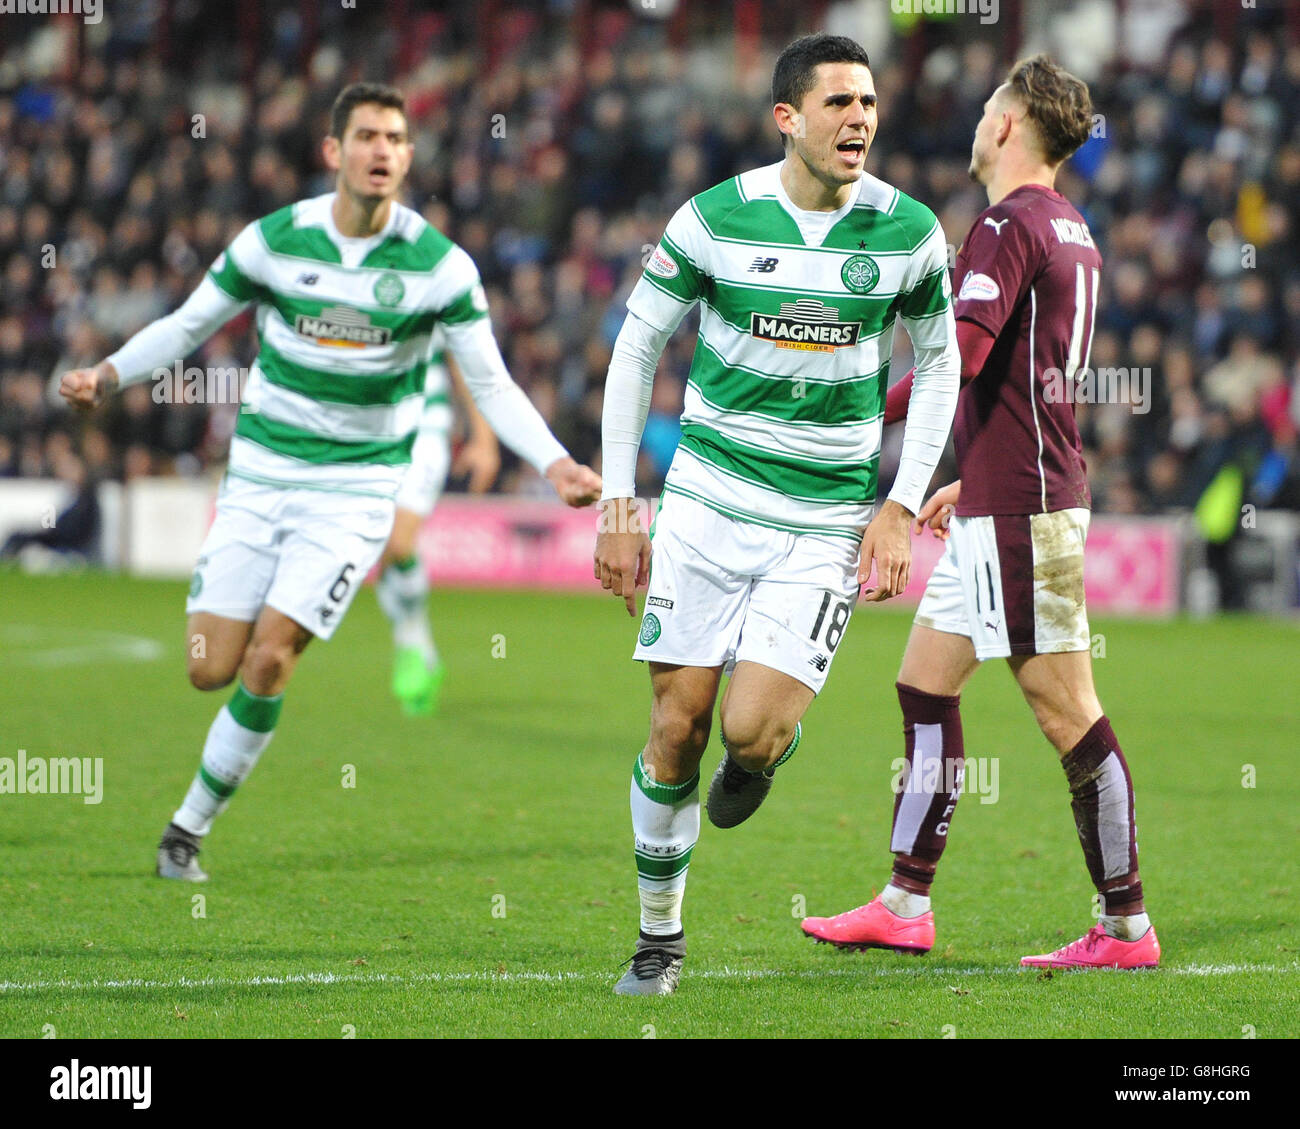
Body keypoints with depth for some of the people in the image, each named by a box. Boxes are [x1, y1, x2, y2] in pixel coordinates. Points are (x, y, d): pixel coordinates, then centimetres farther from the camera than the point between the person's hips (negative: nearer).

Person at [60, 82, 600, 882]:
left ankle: (192, 824, 5)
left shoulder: (441, 266, -8)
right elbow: (190, 324, 7)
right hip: (261, 475, 2)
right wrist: (109, 375, -7)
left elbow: (492, 385, -3)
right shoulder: (274, 241, -5)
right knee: (210, 669, -5)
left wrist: (556, 465, -16)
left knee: (269, 661, -12)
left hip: (357, 486, -2)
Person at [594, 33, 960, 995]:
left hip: (828, 520, 0)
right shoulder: (715, 219, -7)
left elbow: (940, 366, 9)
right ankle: (661, 935, 18)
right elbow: (637, 349, 3)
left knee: (750, 732, -15)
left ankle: (773, 740, 23)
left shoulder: (908, 231, -4)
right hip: (709, 495, 0)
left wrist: (901, 508, 0)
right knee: (677, 726, 0)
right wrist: (618, 505, 0)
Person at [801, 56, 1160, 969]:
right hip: (998, 503, 10)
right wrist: (970, 481, 27)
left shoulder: (1010, 226, -13)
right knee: (926, 681, 13)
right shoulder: (1071, 231, 16)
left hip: (1018, 513, -10)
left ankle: (1126, 927, -5)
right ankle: (906, 906, 16)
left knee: (1067, 709, -7)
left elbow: (964, 353, -26)